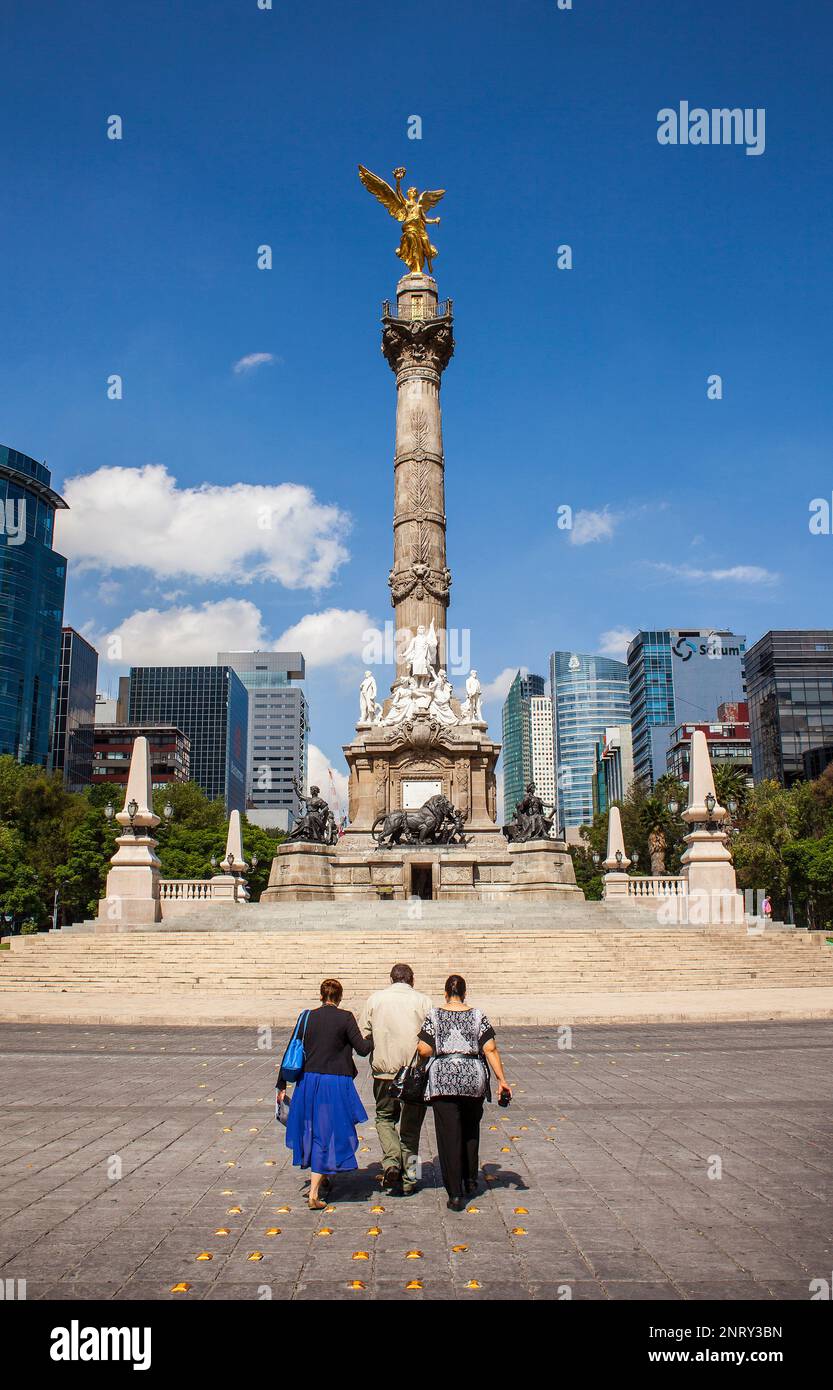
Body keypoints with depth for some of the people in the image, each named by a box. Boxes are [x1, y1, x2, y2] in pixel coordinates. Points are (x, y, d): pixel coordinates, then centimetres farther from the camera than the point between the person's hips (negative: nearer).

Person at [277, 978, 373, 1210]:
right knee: (328, 1133, 2)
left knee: (314, 1129, 23)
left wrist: (282, 1085, 10)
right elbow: (362, 1049, -9)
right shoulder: (345, 1017, -9)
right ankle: (313, 1193, -3)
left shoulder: (307, 1017, 2)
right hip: (336, 1084, -4)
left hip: (309, 1080, 4)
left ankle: (321, 1177, 41)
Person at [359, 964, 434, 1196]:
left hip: (384, 1071, 1)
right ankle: (408, 1180, 17)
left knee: (385, 1117, 20)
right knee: (410, 1125, 13)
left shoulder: (375, 998, 1)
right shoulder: (423, 1001, -3)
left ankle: (391, 1163, 0)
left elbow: (362, 1036, 1)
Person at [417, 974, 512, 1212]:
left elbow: (424, 1050, -6)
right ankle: (470, 1180, 31)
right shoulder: (478, 1016, 2)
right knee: (471, 1130, 23)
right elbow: (490, 1050, -4)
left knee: (449, 1135, 1)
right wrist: (501, 1080, -3)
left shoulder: (434, 1016, 0)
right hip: (473, 1079, 2)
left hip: (442, 1080, -2)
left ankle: (455, 1194, -1)